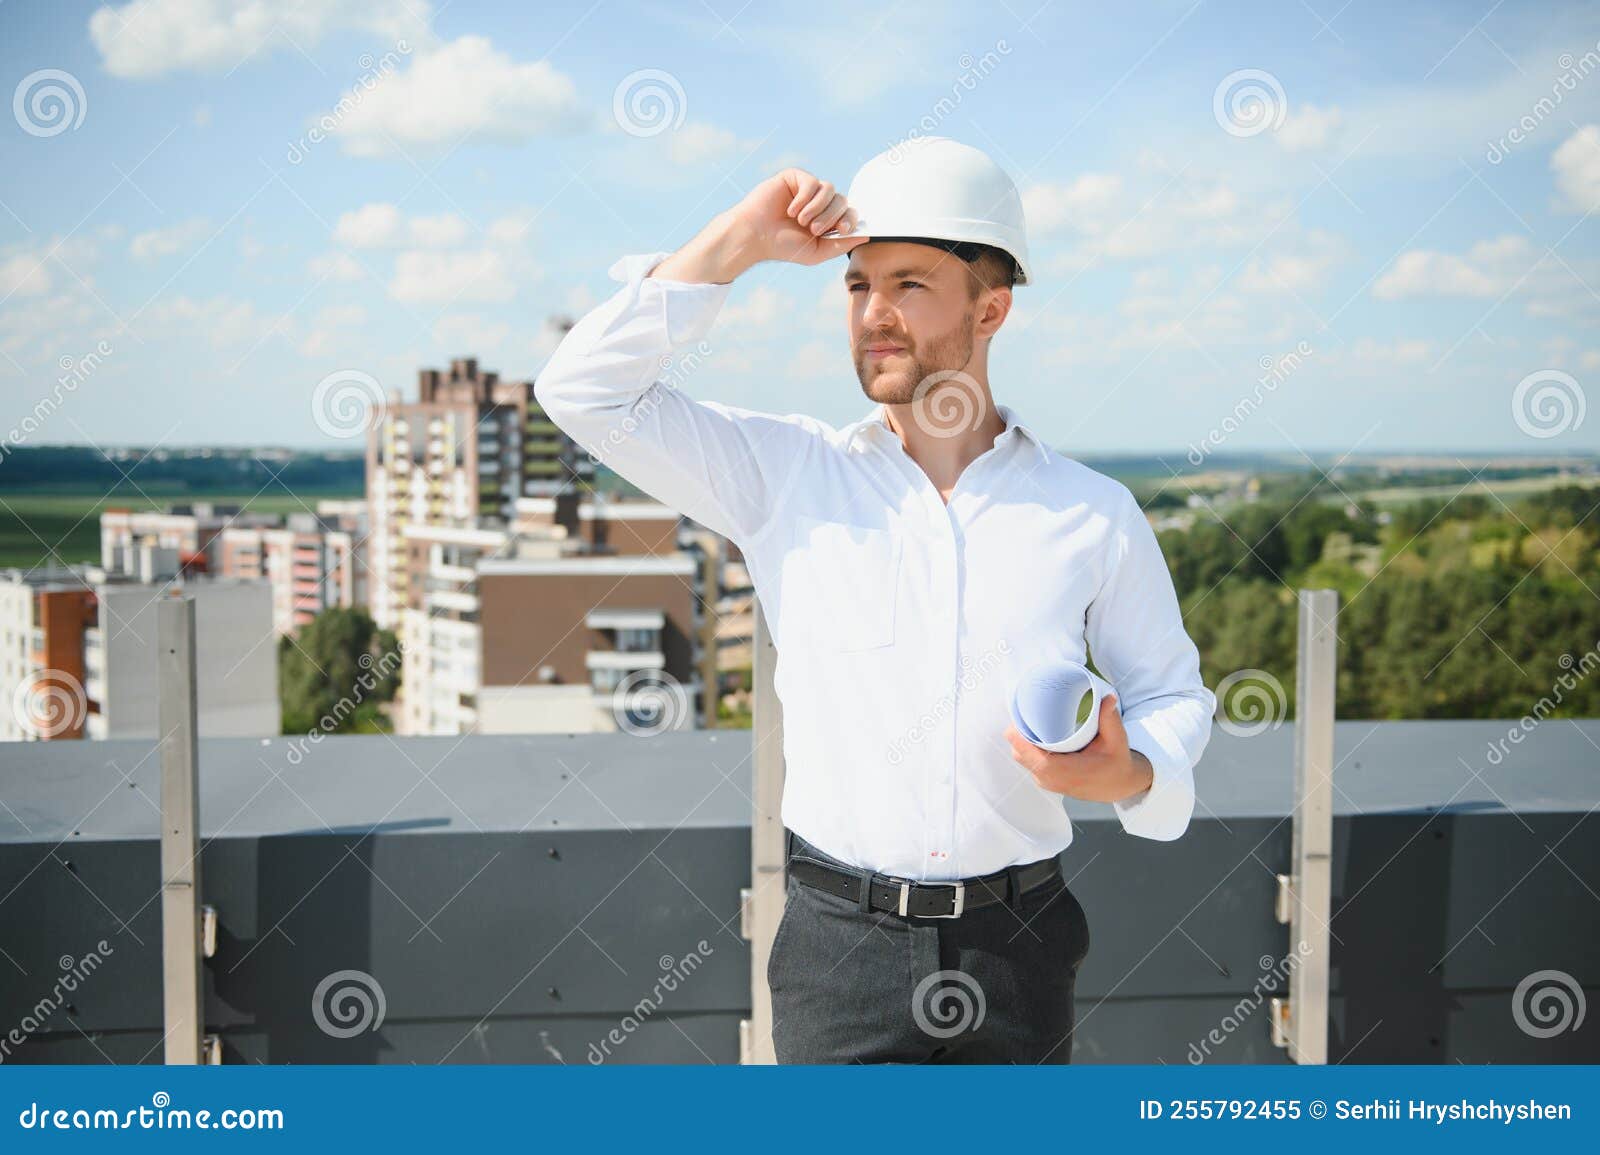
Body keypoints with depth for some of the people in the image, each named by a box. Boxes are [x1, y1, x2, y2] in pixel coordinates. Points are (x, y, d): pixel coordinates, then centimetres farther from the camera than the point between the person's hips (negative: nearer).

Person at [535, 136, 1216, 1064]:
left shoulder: (1093, 515, 3)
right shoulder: (787, 475, 2)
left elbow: (1172, 690, 14)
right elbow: (585, 389, -4)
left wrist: (1129, 774, -9)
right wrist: (741, 241, -6)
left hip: (1018, 948, 1)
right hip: (842, 943, -1)